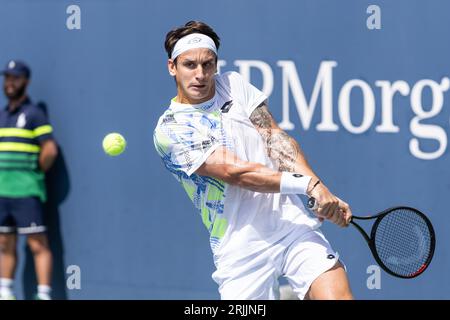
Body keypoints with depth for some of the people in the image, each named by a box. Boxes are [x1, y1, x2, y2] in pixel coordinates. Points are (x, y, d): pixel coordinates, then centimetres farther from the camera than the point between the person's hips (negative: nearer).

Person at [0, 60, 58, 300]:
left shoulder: (34, 114, -4)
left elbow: (50, 150, -11)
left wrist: (35, 174, -4)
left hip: (26, 192, -7)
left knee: (37, 244, -9)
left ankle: (44, 294, -11)